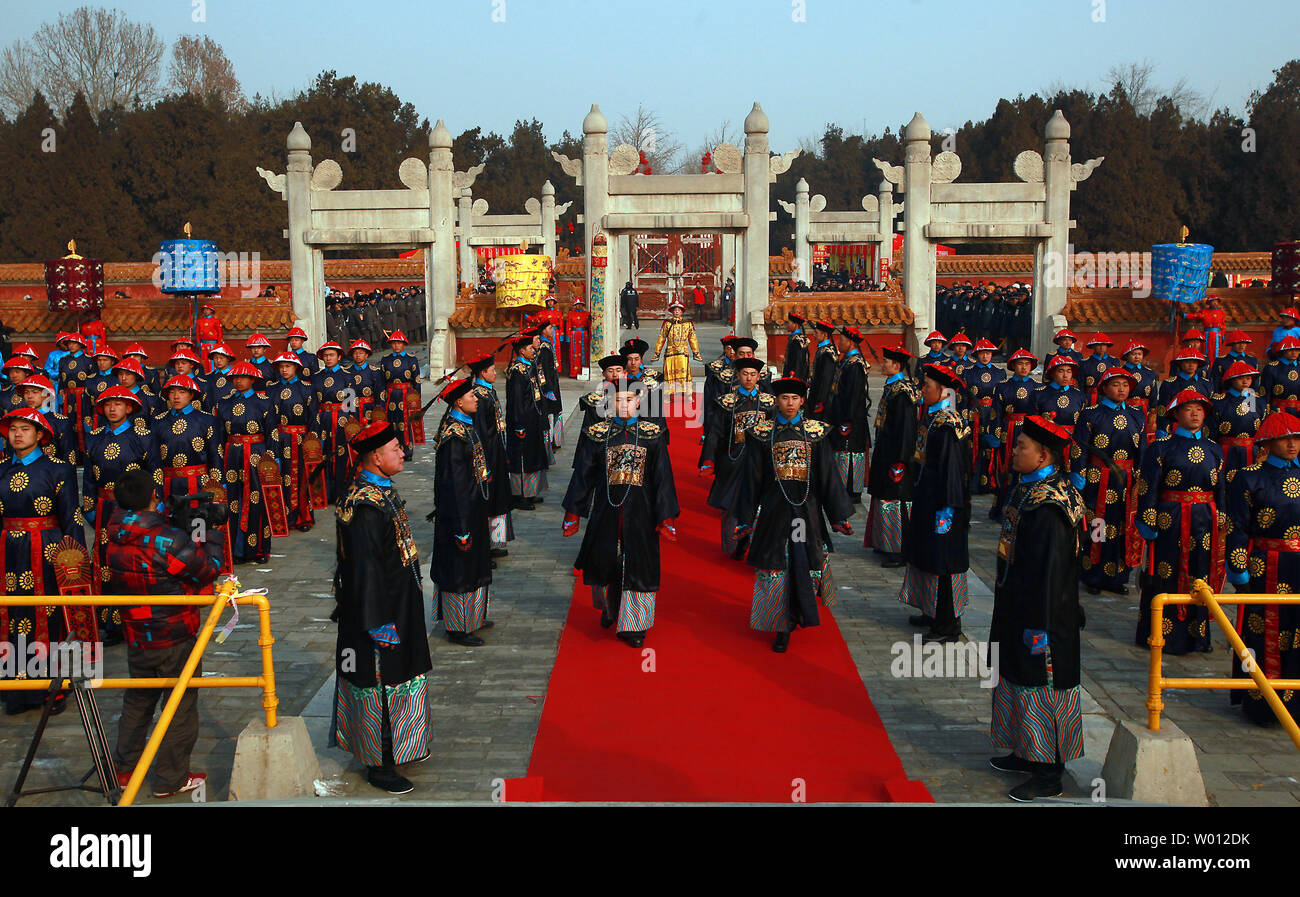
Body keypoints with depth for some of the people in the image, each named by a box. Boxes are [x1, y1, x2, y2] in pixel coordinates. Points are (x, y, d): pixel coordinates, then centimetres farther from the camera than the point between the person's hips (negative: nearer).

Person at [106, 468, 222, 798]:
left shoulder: (114, 538, -5)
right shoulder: (169, 540, -23)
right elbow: (207, 570, -13)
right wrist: (209, 544, 7)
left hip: (136, 639, 6)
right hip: (176, 639, -6)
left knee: (137, 702, 23)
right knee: (180, 707, 8)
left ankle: (124, 769, 34)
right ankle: (170, 780, 15)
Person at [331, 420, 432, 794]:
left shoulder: (381, 490, 5)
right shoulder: (366, 506, -27)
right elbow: (366, 571, -26)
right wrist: (381, 624, -24)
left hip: (399, 605, 10)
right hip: (382, 609, -10)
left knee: (400, 677, 22)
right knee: (382, 684, 2)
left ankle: (398, 745, 38)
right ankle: (380, 765, 15)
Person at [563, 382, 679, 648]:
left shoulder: (652, 435, -2)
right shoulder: (599, 434, 1)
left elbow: (662, 478, -2)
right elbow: (583, 474, 5)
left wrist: (666, 518, -7)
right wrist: (572, 514, 4)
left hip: (640, 513, -1)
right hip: (606, 510, 1)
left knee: (637, 567, 1)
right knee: (604, 563, 9)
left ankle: (633, 626, 14)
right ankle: (609, 607, 39)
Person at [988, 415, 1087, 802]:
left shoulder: (1049, 508, -25)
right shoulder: (1026, 490, 5)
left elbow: (1049, 571, -25)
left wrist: (1038, 626, -22)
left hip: (1041, 614, -10)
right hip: (1016, 607, 10)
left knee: (1041, 686, 1)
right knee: (1020, 679, 20)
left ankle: (1049, 775, 12)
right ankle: (1026, 753, 36)